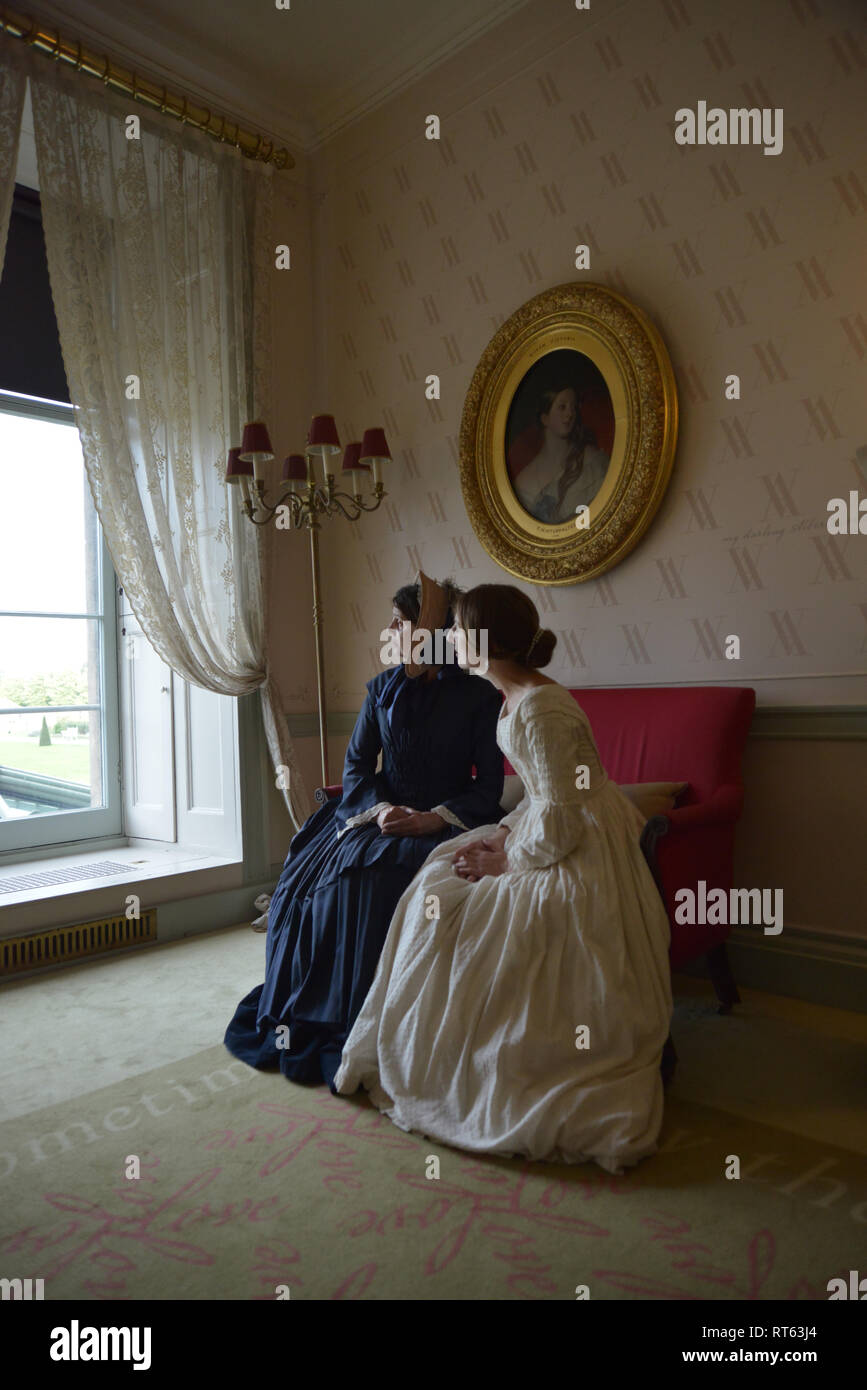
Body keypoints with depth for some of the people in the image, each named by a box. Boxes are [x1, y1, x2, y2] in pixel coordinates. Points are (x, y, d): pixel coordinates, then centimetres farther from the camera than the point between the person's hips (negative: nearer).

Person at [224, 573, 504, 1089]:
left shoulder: (478, 696, -1)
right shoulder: (383, 688, 10)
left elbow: (489, 788, -3)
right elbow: (356, 768, 8)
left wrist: (437, 818, -18)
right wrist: (380, 808, -12)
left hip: (447, 824, -4)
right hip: (382, 816, 4)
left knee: (388, 879, -32)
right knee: (336, 877, -23)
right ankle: (319, 1020, -8)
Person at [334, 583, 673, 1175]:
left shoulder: (541, 711, -26)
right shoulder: (519, 697, 5)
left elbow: (560, 824, -26)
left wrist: (506, 861, -13)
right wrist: (502, 834, 3)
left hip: (576, 863, -10)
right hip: (555, 834, 10)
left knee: (446, 911, -7)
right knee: (440, 881, 10)